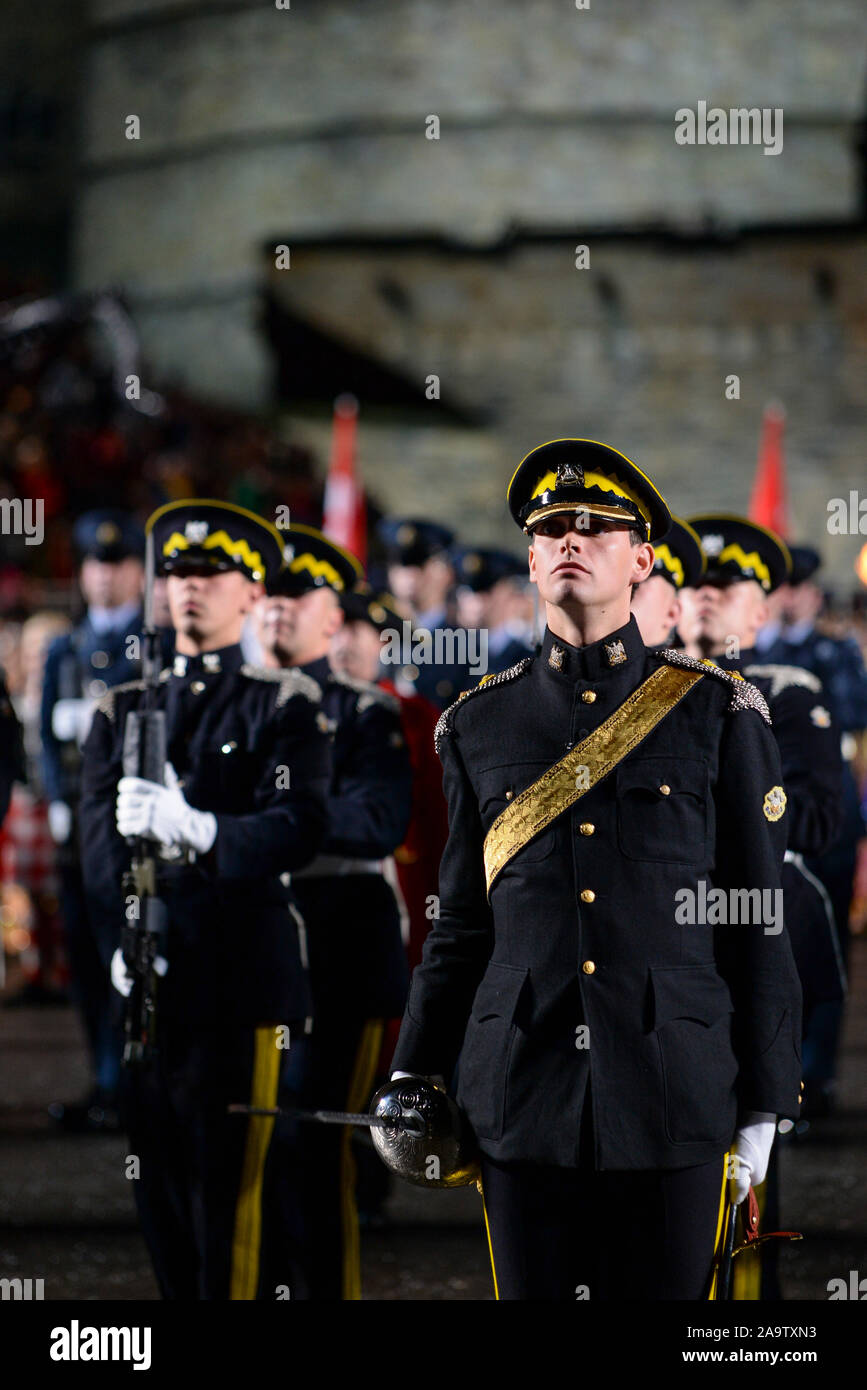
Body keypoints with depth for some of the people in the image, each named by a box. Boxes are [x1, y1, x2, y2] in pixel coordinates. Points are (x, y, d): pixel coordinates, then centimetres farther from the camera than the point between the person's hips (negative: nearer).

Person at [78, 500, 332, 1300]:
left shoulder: (284, 707, 3)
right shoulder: (122, 713, 17)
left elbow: (299, 829, -12)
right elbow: (98, 838, 5)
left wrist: (195, 827, -31)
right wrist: (121, 942, -12)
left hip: (245, 984, -5)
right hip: (149, 987, 5)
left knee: (238, 1196, -9)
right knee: (163, 1196, 7)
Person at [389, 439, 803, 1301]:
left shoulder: (716, 713, 3)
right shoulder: (480, 726, 10)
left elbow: (760, 925, 4)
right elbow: (460, 926, 15)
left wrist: (761, 1108, 1)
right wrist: (414, 1081, 7)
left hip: (673, 1100, -2)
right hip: (522, 1097, 2)